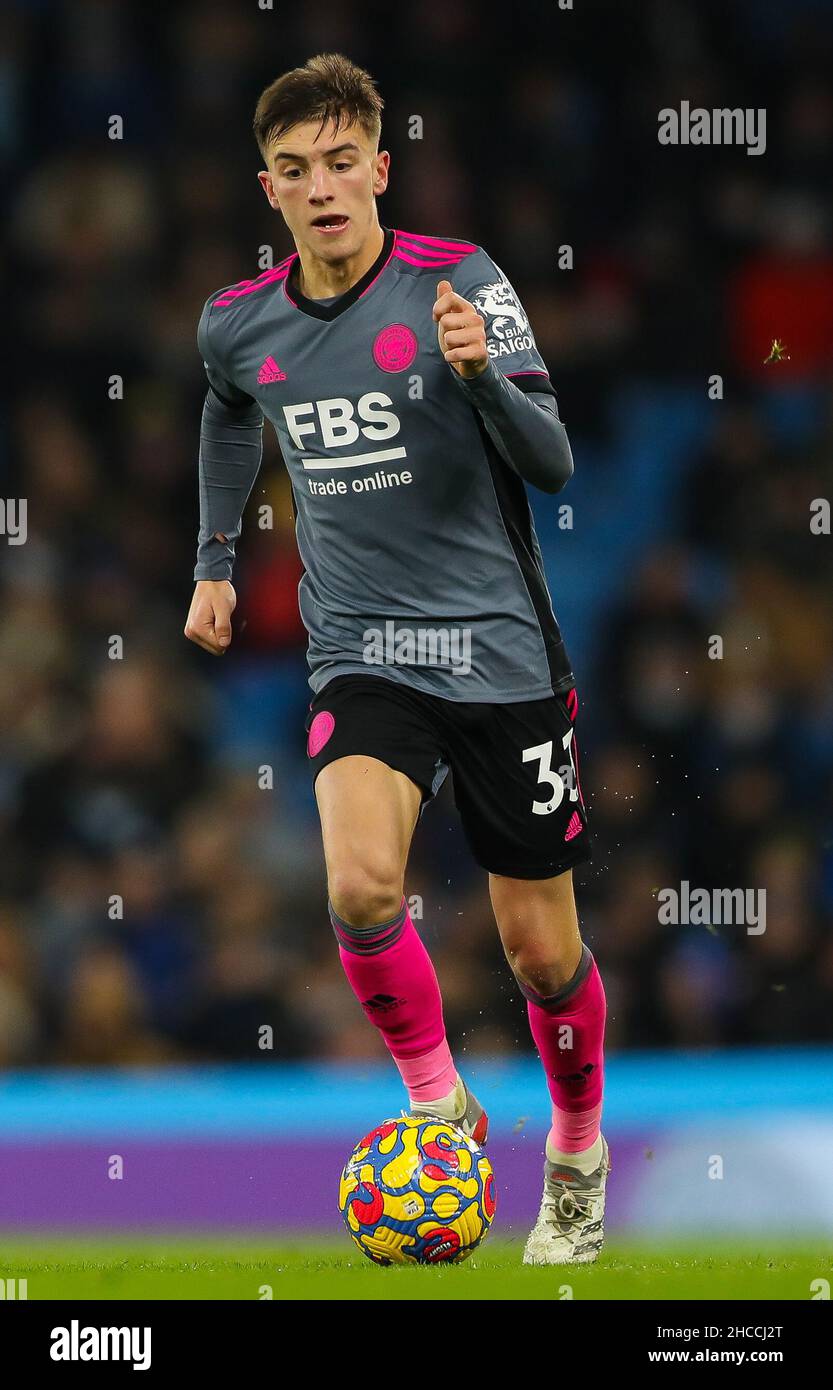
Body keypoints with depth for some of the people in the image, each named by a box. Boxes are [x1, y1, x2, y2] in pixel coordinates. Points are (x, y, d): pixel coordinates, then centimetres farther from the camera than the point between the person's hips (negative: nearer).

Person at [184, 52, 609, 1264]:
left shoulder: (460, 284, -11)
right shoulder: (240, 325, 1)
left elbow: (553, 462, -17)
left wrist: (482, 375, -34)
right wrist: (215, 559, 27)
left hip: (500, 650, -2)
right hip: (363, 656, 2)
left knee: (540, 946, 4)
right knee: (361, 883, -26)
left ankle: (579, 1154, 31)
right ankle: (439, 1106, -1)